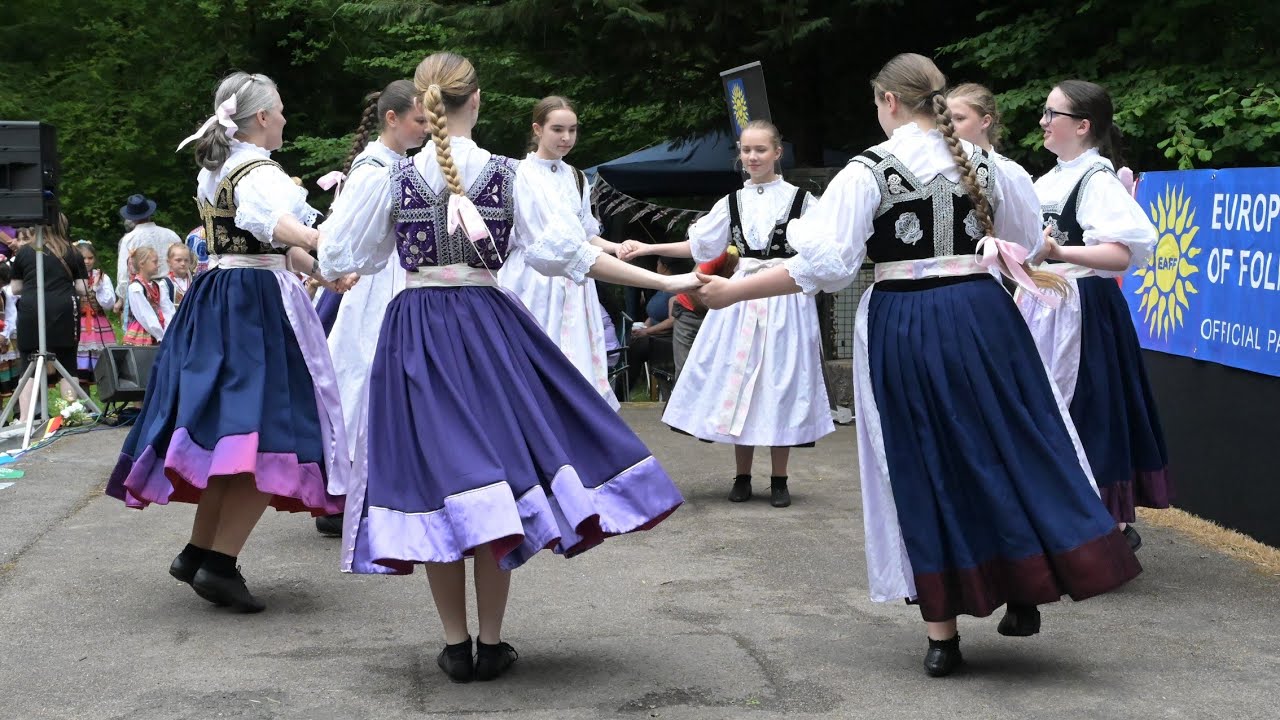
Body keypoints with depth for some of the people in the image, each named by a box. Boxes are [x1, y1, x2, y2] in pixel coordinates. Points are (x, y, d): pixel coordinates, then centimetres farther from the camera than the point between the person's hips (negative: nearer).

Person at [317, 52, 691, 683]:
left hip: (414, 337, 1)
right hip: (490, 331, 0)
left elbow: (340, 260, 7)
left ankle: (456, 647, 8)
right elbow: (569, 254, -6)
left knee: (436, 480, 5)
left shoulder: (392, 181, -1)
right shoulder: (510, 177, -4)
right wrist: (663, 281, 1)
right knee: (499, 467, 7)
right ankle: (491, 645, 10)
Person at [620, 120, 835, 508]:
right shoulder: (733, 202, 10)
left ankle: (779, 479, 8)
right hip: (741, 297, 3)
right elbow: (699, 245, 14)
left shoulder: (799, 199, 1)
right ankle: (742, 476, 10)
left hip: (785, 300, -3)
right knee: (739, 378, 2)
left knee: (780, 380, -1)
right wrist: (650, 248, 8)